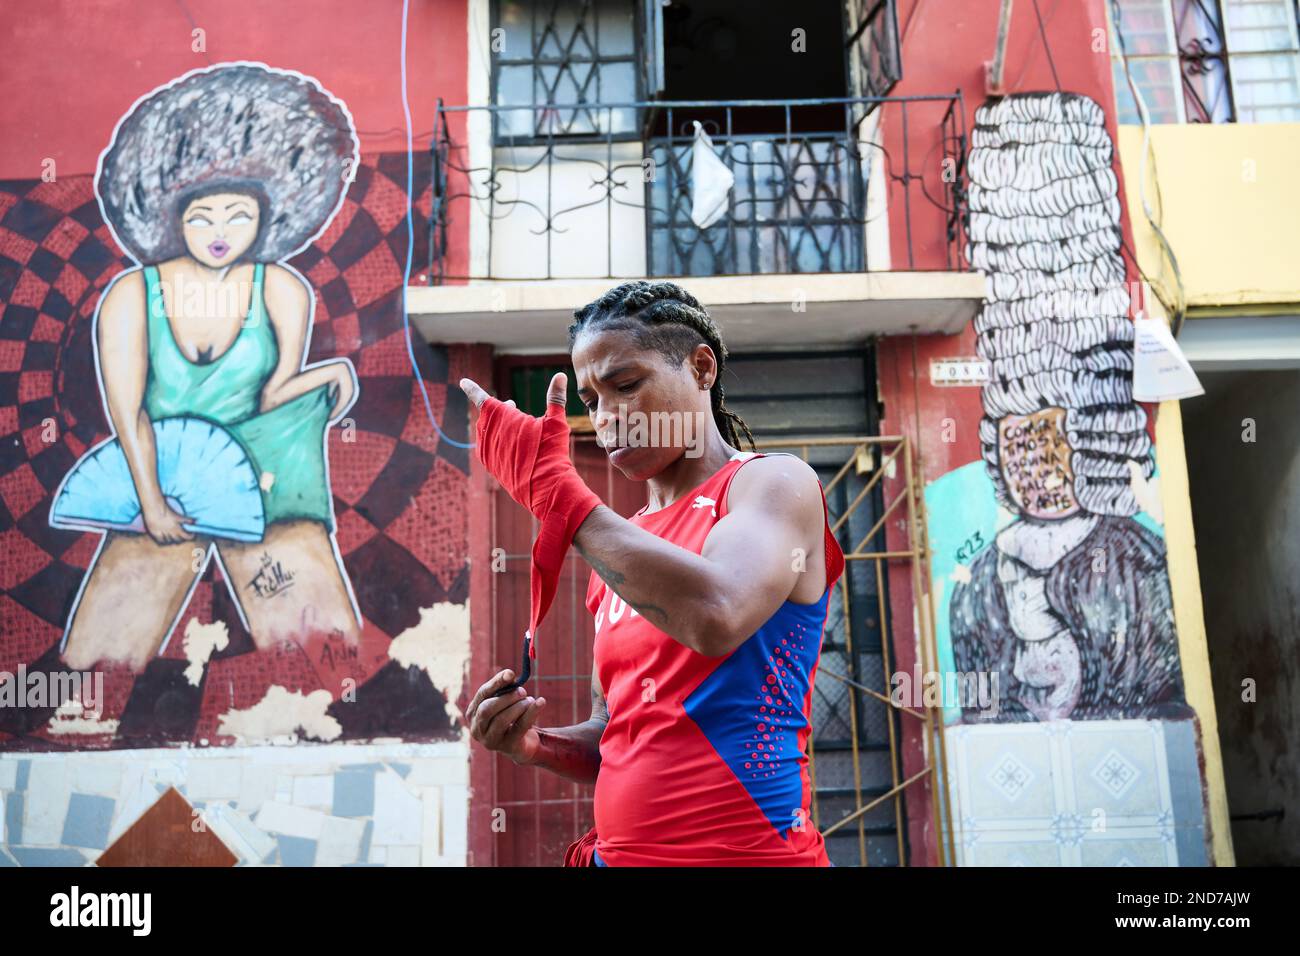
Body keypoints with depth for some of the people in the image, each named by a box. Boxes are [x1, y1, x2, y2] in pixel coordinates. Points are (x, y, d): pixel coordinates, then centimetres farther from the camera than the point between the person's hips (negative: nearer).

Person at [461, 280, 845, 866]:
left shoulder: (773, 483, -7)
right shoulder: (617, 550, 10)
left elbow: (716, 616, -28)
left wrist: (553, 487, -20)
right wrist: (536, 746, -4)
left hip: (750, 849, -5)